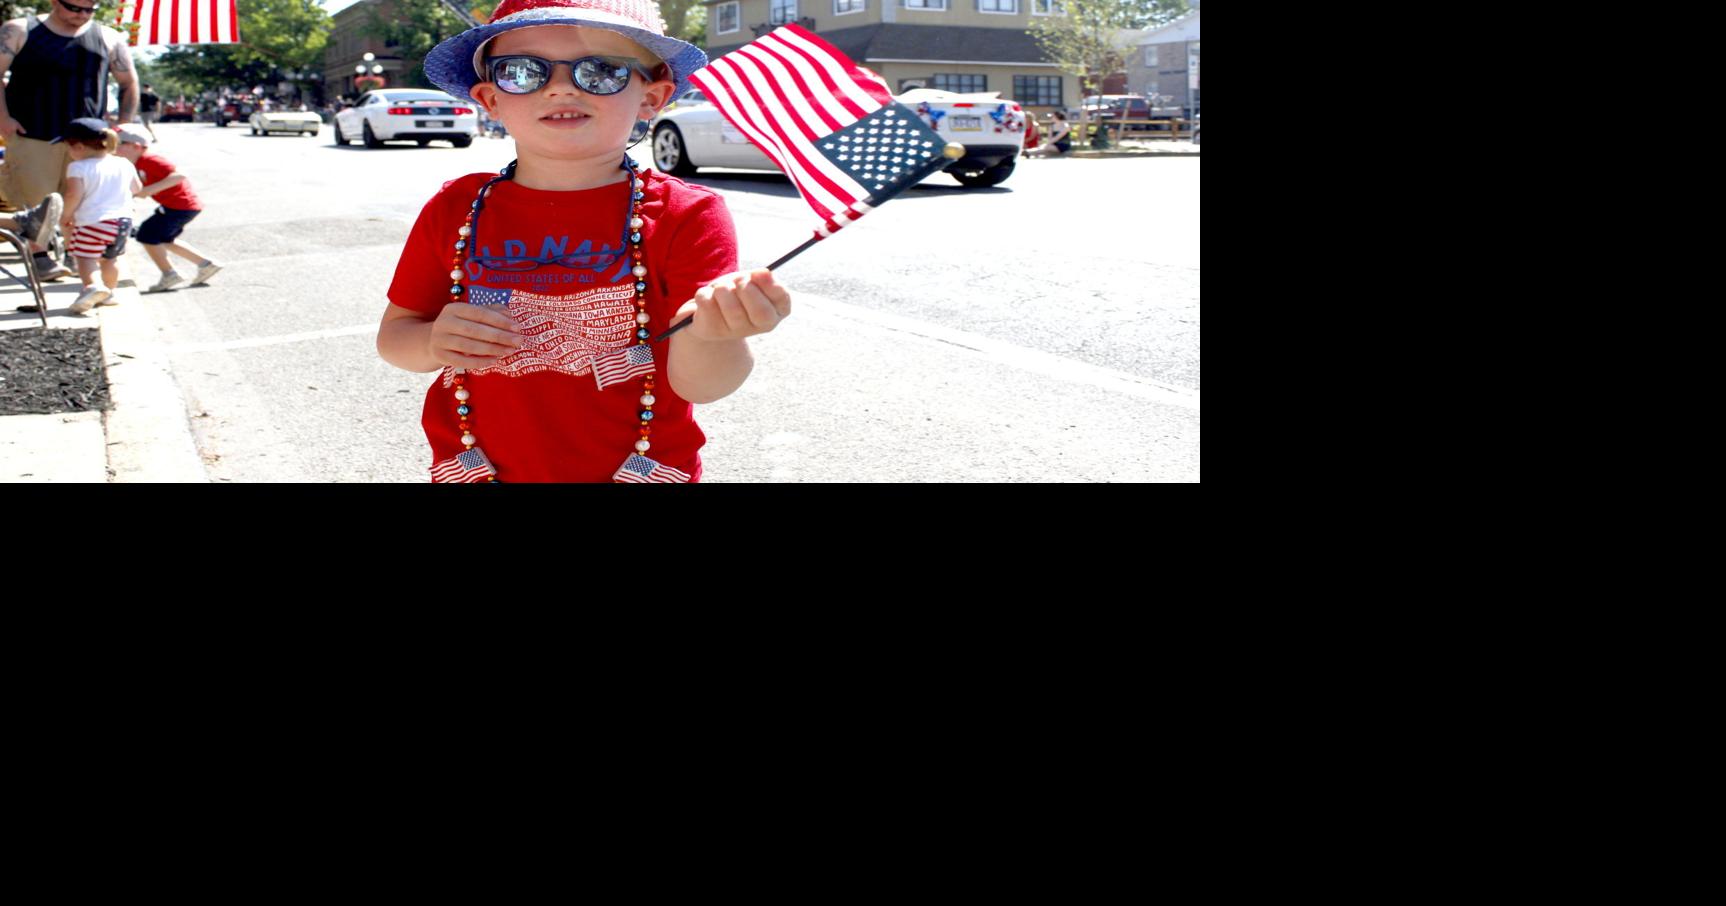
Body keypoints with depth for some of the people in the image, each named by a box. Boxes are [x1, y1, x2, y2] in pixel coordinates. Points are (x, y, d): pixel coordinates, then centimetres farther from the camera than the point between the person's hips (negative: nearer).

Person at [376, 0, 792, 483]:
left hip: (644, 469, -2)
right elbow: (393, 335, 4)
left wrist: (708, 333, -42)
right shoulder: (455, 210, -5)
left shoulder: (684, 216, -14)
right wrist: (434, 344, -18)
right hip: (477, 468, 2)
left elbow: (695, 382, -20)